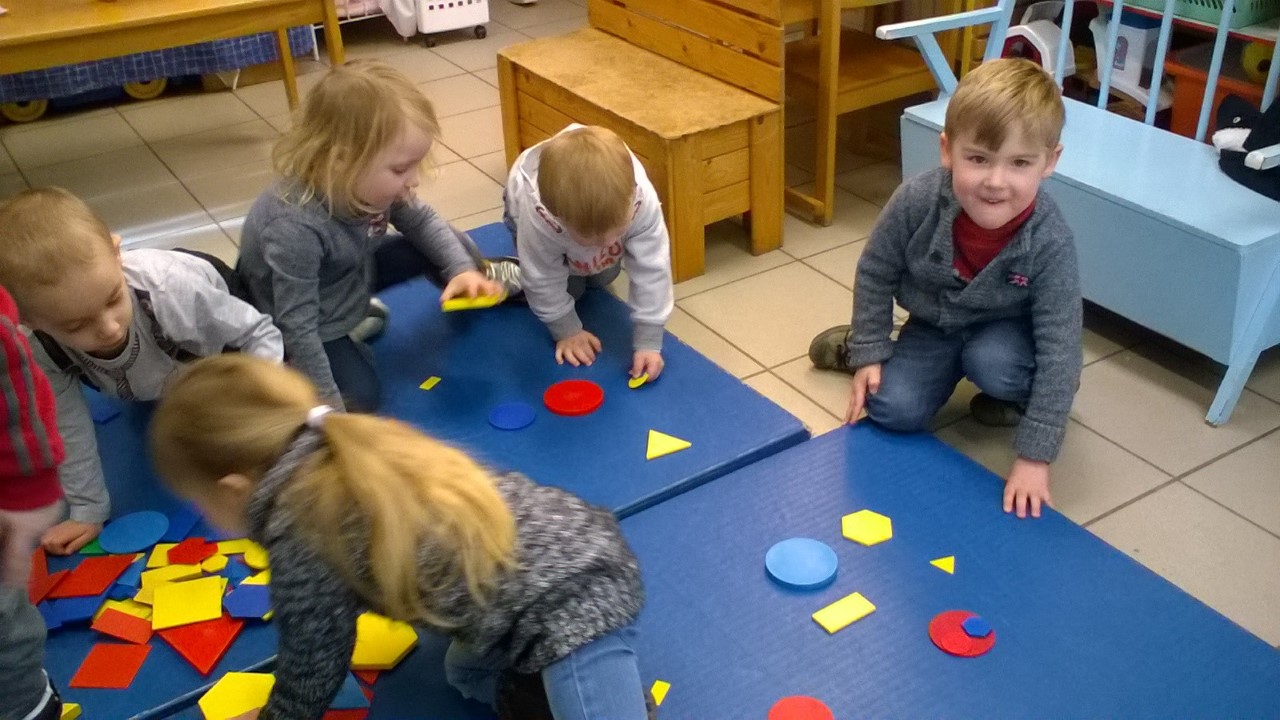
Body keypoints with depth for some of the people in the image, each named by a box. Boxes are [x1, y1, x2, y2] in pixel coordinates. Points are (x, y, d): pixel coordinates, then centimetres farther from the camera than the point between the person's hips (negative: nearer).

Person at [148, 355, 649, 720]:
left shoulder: (302, 545, -16)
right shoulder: (357, 448, 8)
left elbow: (311, 674, 1)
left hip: (575, 607, -10)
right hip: (577, 545, 10)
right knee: (467, 676, 31)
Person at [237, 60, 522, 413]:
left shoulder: (368, 184, -23)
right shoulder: (295, 228, -44)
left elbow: (422, 221, -3)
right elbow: (297, 327, -36)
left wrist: (462, 269, -18)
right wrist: (328, 410, -31)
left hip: (353, 273, 6)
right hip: (307, 325, -6)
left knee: (441, 244, 1)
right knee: (362, 395, -13)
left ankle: (484, 280, 32)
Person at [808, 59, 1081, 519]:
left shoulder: (1050, 243, -34)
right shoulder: (917, 201, -31)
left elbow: (1059, 348, -29)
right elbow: (876, 273, -11)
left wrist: (1034, 457, -30)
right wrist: (870, 354, -7)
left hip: (1005, 330, -1)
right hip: (934, 323, 2)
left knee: (992, 362, -34)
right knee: (891, 409, -15)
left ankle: (1023, 394, 3)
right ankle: (859, 343, 18)